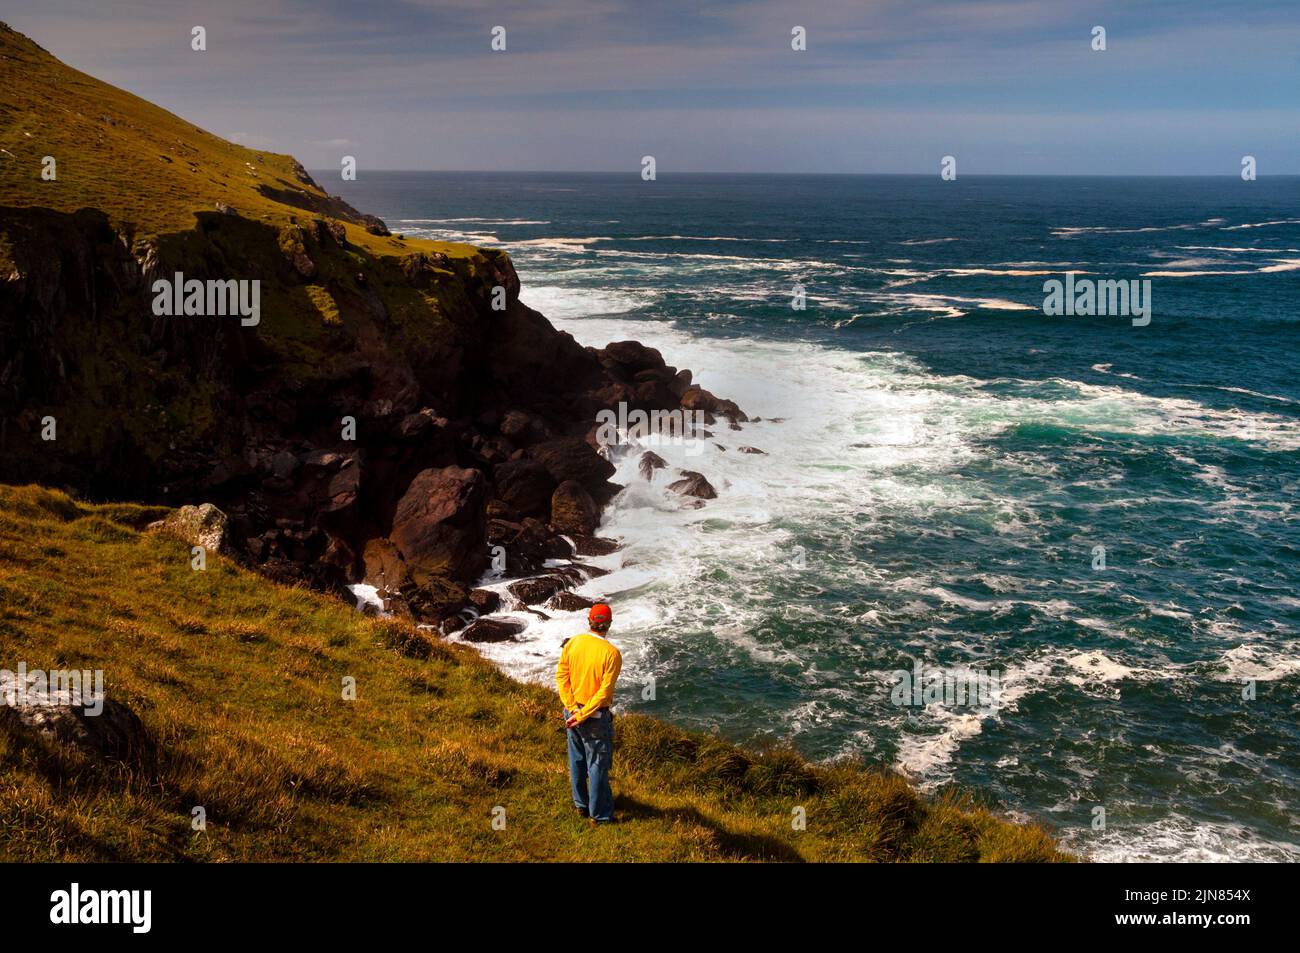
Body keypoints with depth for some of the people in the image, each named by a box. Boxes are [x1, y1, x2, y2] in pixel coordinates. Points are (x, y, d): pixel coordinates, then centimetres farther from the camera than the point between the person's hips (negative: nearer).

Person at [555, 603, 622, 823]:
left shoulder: (571, 644, -6)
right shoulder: (612, 653, -20)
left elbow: (561, 676, -5)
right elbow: (605, 692, -21)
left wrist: (573, 708, -8)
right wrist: (582, 715, -15)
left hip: (572, 712, 5)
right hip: (596, 717, -5)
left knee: (577, 761, 20)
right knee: (598, 765, 7)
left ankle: (581, 805, 35)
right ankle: (600, 814, 17)